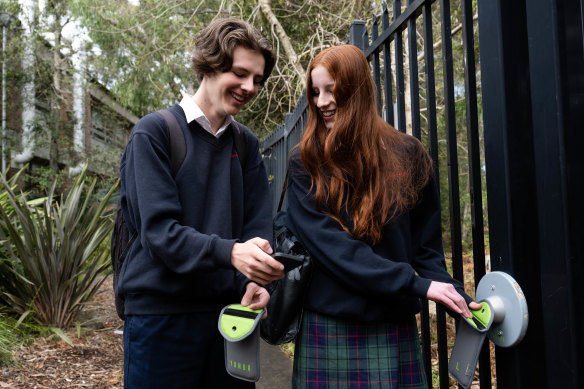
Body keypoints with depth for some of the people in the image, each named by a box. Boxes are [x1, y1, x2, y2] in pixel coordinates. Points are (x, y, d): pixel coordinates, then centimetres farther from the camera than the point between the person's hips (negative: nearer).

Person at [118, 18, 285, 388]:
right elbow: (158, 229, -15)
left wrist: (254, 280, -15)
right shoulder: (154, 132, -6)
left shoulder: (246, 143, 10)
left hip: (230, 310, 5)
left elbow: (259, 225, 4)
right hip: (161, 312, -4)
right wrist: (229, 252, -29)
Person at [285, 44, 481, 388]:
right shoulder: (305, 164, -2)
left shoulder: (408, 155, 2)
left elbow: (427, 245, 5)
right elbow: (327, 242, -14)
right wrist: (414, 284, -19)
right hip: (327, 328, -1)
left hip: (395, 328, 1)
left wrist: (457, 297, -12)